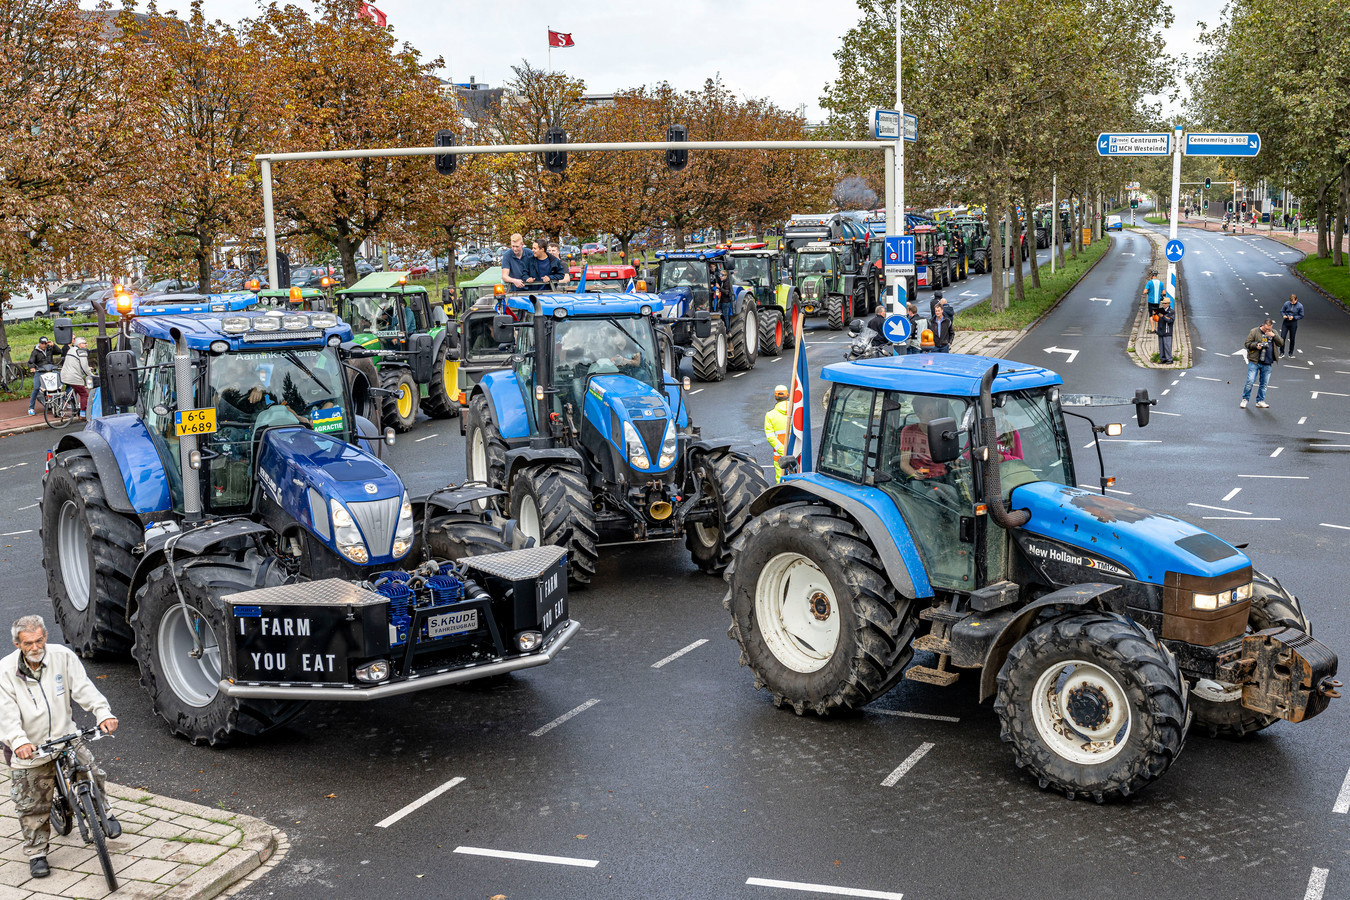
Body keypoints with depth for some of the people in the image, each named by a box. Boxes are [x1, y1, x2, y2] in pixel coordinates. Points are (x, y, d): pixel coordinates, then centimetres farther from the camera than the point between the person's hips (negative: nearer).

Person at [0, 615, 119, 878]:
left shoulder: (62, 656, -9)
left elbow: (83, 688, -13)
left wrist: (103, 713, -30)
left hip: (66, 738, 1)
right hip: (30, 750, -1)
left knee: (93, 776, -10)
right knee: (33, 807, 5)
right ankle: (36, 854, 24)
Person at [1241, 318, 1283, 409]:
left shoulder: (1274, 333, 10)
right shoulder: (1254, 332, -1)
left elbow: (1281, 343, 3)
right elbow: (1247, 344, 0)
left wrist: (1274, 336, -11)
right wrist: (1256, 345, -18)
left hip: (1267, 364, 4)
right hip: (1255, 361, -4)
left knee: (1264, 383, 6)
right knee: (1250, 381, -8)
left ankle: (1260, 401, 15)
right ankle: (1245, 399, 6)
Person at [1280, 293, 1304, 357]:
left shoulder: (1300, 306, -8)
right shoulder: (1287, 303, -5)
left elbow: (1301, 316, -1)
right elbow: (1282, 311, 6)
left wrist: (1293, 317, -15)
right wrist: (1284, 315, -15)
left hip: (1293, 323, -1)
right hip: (1286, 322, 1)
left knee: (1292, 339, 7)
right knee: (1282, 337, -4)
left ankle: (1290, 353, 21)